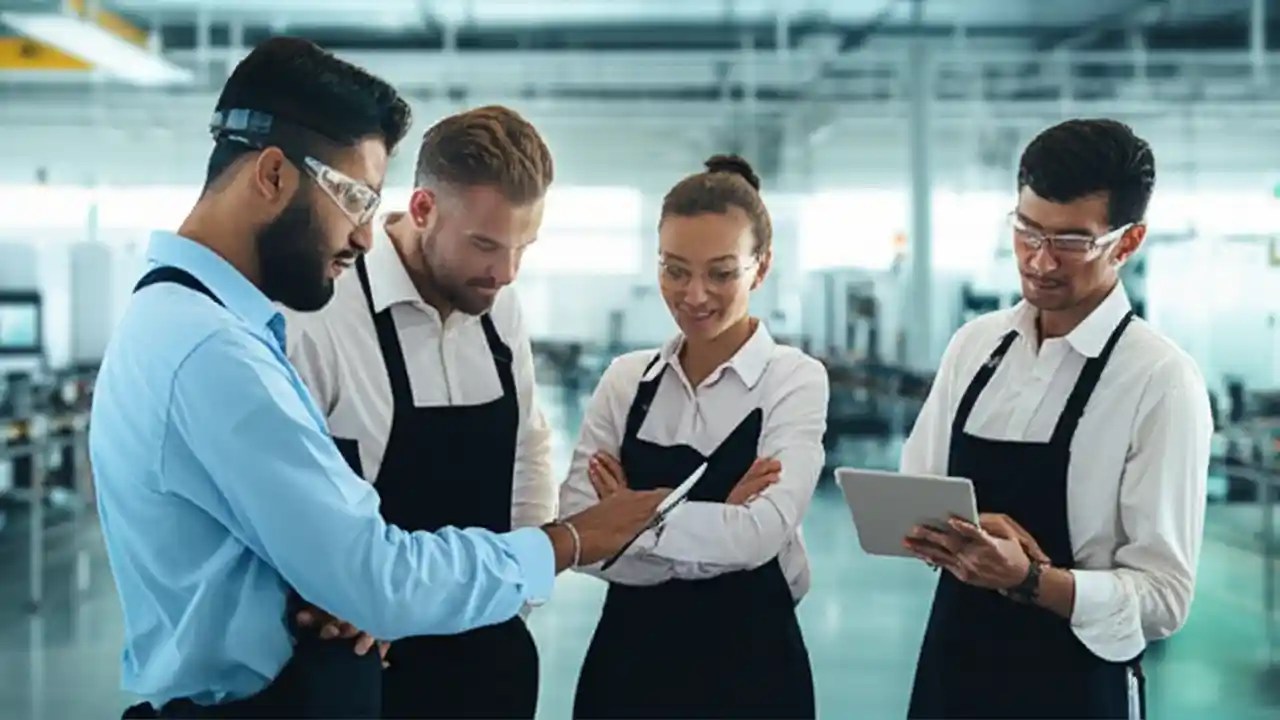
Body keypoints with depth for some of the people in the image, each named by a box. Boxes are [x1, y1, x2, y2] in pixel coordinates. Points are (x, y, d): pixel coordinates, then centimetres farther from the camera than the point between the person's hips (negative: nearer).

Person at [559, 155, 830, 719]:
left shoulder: (795, 380, -8)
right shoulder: (625, 380, 2)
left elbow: (761, 534, -22)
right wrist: (717, 532, -18)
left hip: (748, 669, -2)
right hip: (627, 661, 3)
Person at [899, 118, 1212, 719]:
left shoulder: (1161, 381, -15)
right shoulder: (973, 344, 1)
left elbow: (1163, 597, -15)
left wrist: (1027, 579, -29)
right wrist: (966, 534, -15)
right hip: (950, 667, 5)